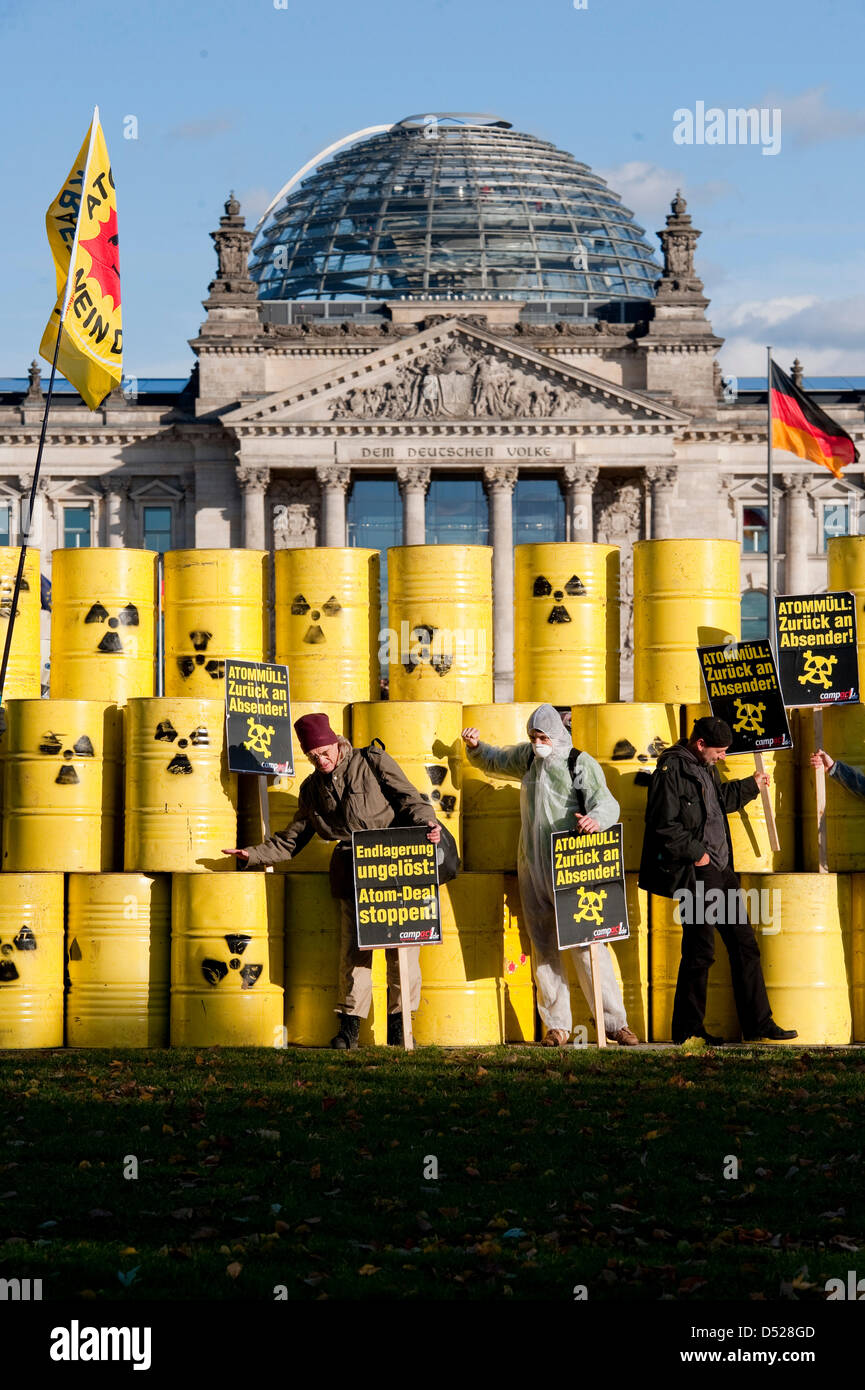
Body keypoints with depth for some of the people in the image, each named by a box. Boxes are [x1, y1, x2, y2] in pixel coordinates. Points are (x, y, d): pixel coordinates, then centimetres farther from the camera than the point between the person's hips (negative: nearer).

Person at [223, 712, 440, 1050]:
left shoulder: (372, 762, 6)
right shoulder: (312, 788, 17)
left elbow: (408, 798, 1)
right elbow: (292, 839, 25)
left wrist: (425, 823, -18)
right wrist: (255, 854, 15)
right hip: (351, 872, 3)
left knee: (403, 942, -6)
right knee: (354, 949, -5)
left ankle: (398, 1027, 2)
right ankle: (349, 1028, -1)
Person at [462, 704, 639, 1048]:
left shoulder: (581, 764, -4)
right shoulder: (527, 757, 13)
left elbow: (606, 803, -16)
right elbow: (492, 761, 31)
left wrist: (596, 817, -39)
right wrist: (475, 747, 9)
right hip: (531, 866, 5)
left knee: (587, 941, -10)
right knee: (543, 946, 5)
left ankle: (614, 1021, -7)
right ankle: (556, 1024, 10)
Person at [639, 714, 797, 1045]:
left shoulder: (704, 768, 15)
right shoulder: (672, 769, -14)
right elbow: (663, 825, -20)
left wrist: (752, 785, 39)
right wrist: (696, 852, -16)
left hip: (721, 870, 10)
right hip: (697, 875, -10)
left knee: (744, 944, 11)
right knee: (700, 952, -4)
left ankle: (758, 1024, 17)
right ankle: (688, 1029, 7)